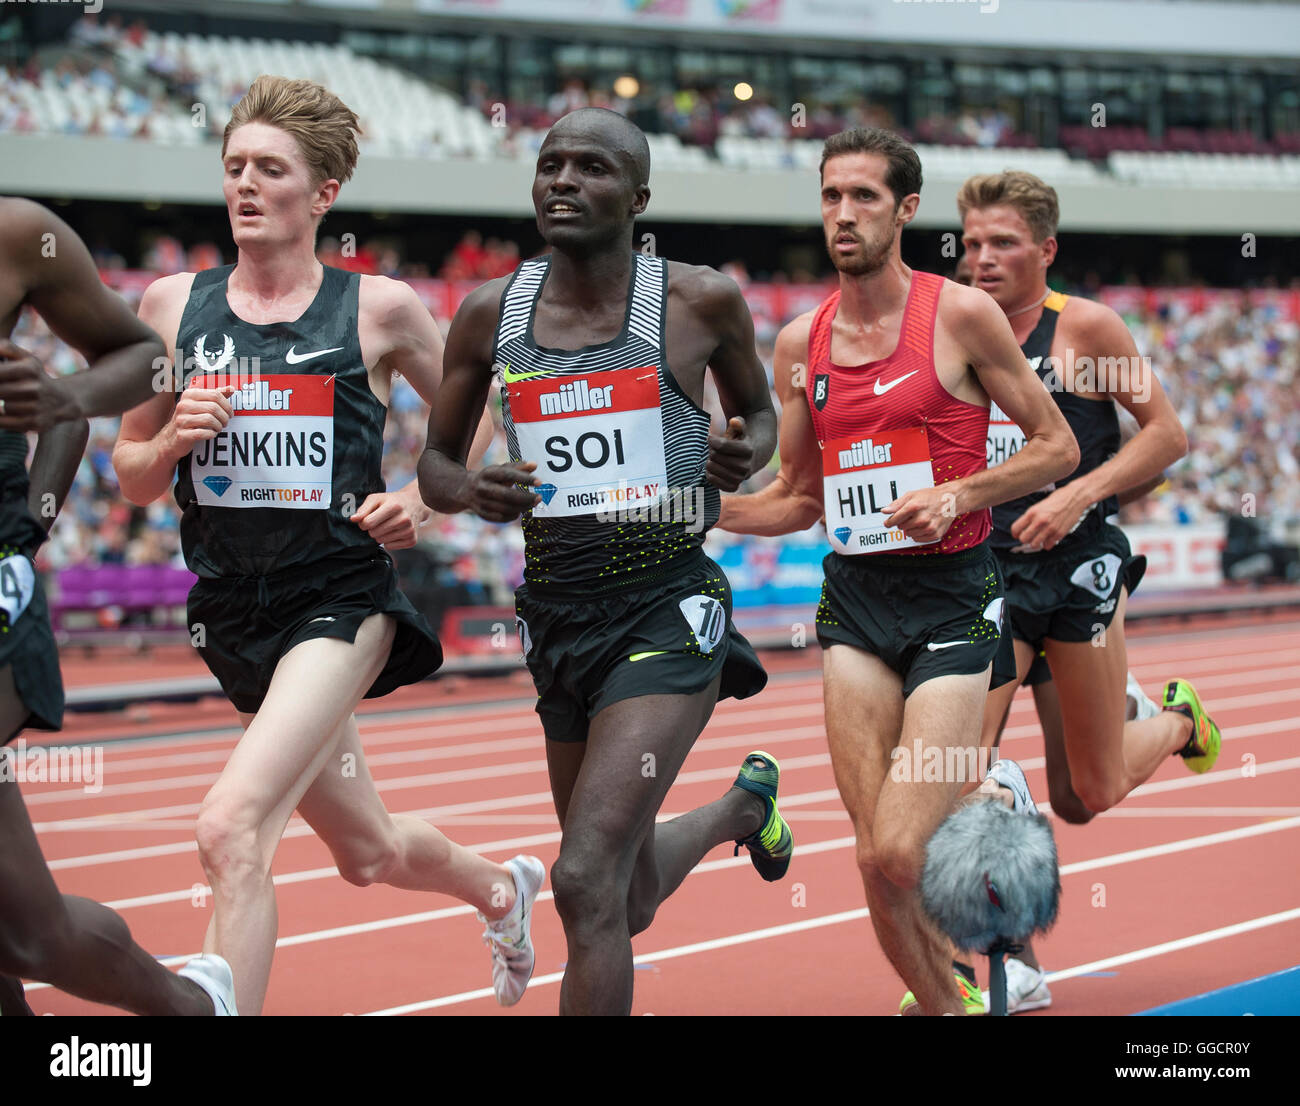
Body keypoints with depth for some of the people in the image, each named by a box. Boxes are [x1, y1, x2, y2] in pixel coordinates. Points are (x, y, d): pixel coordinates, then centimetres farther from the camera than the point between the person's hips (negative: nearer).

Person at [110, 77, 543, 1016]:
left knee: (232, 830, -25)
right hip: (233, 612, 5)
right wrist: (173, 441, -9)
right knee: (369, 851, 21)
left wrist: (423, 502, -7)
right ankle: (502, 889, 53)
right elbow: (133, 478, 11)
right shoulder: (172, 306, 4)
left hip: (342, 601, -5)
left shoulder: (380, 310, -4)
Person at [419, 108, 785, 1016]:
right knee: (632, 900, 20)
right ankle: (745, 805, 54)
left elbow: (759, 408, 14)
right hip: (559, 618, 5)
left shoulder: (700, 301, -4)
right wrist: (472, 492, -11)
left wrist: (749, 450, -10)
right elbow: (435, 464, 12)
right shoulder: (492, 313, 2)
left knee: (588, 883, -20)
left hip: (667, 611, -5)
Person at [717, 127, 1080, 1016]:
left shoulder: (961, 316, -5)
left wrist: (956, 494, -14)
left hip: (953, 593, -4)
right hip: (854, 598, 4)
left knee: (899, 855, -17)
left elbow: (1058, 446, 0)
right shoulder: (800, 342, 9)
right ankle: (946, 1003, 18)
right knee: (879, 861, -1)